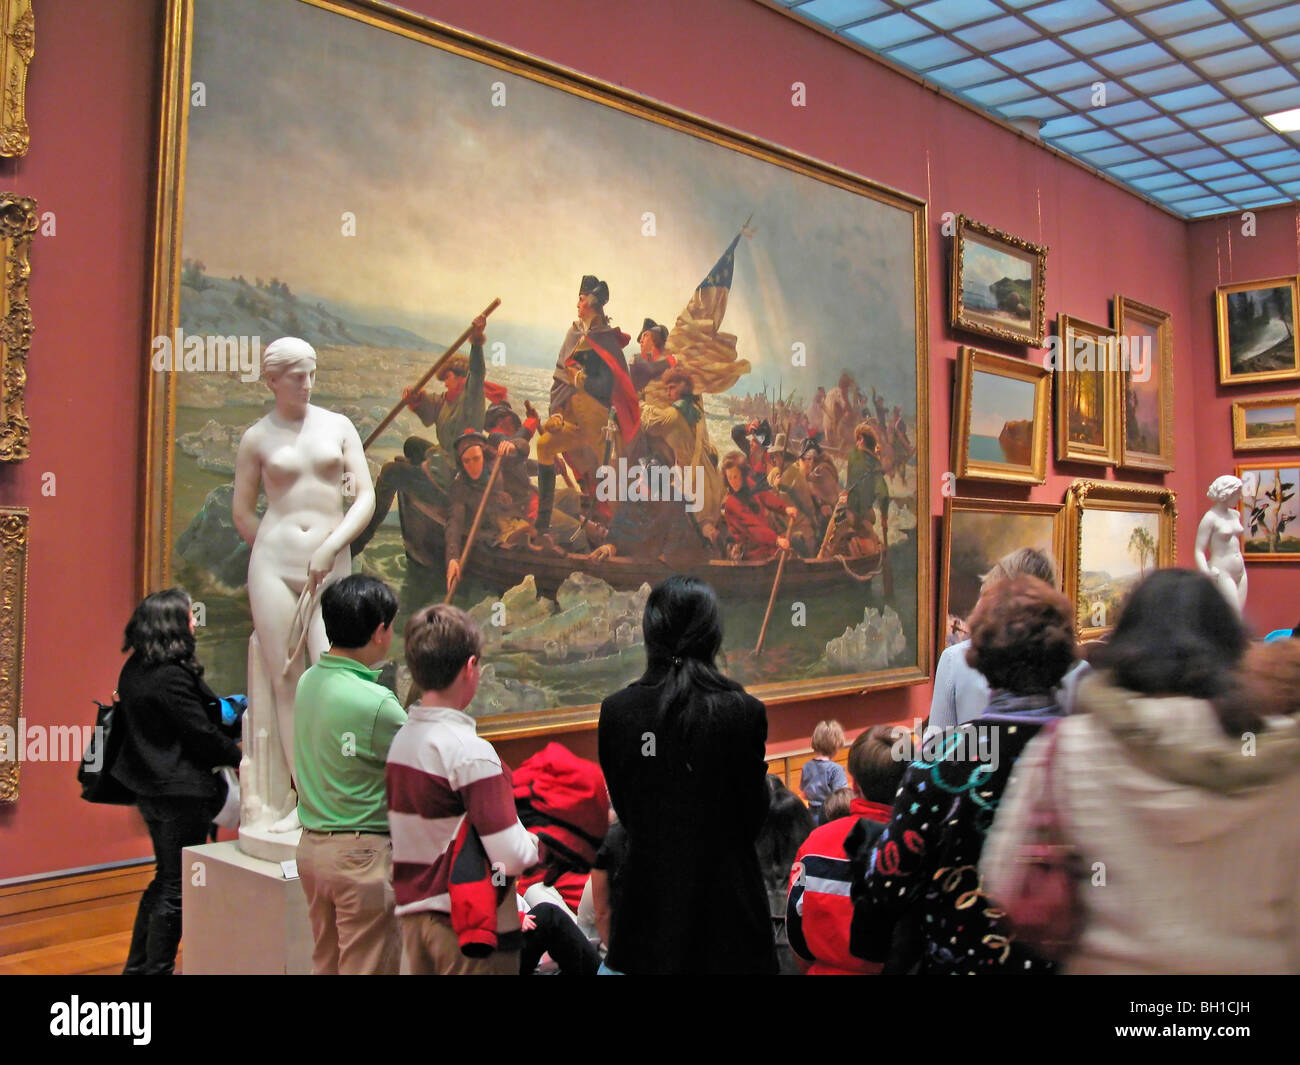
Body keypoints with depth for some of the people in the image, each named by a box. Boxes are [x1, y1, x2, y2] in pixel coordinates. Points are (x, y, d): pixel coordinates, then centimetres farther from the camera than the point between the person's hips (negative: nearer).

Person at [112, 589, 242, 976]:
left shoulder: (135, 669, 6)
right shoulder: (172, 678, -22)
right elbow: (201, 732, -19)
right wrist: (239, 757, -4)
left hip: (150, 786, 10)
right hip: (181, 791, -10)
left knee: (166, 876, 22)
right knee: (178, 885, 3)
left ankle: (137, 965, 31)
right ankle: (157, 969, 13)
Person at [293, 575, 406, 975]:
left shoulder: (309, 681, 3)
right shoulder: (376, 702, -22)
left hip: (311, 846, 8)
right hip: (363, 852, -8)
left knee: (326, 964, 19)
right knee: (368, 966, 4)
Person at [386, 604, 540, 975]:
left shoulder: (401, 739, 2)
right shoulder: (469, 750, -22)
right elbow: (511, 856, -23)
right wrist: (537, 844, -3)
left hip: (412, 912, 8)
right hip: (471, 923, -8)